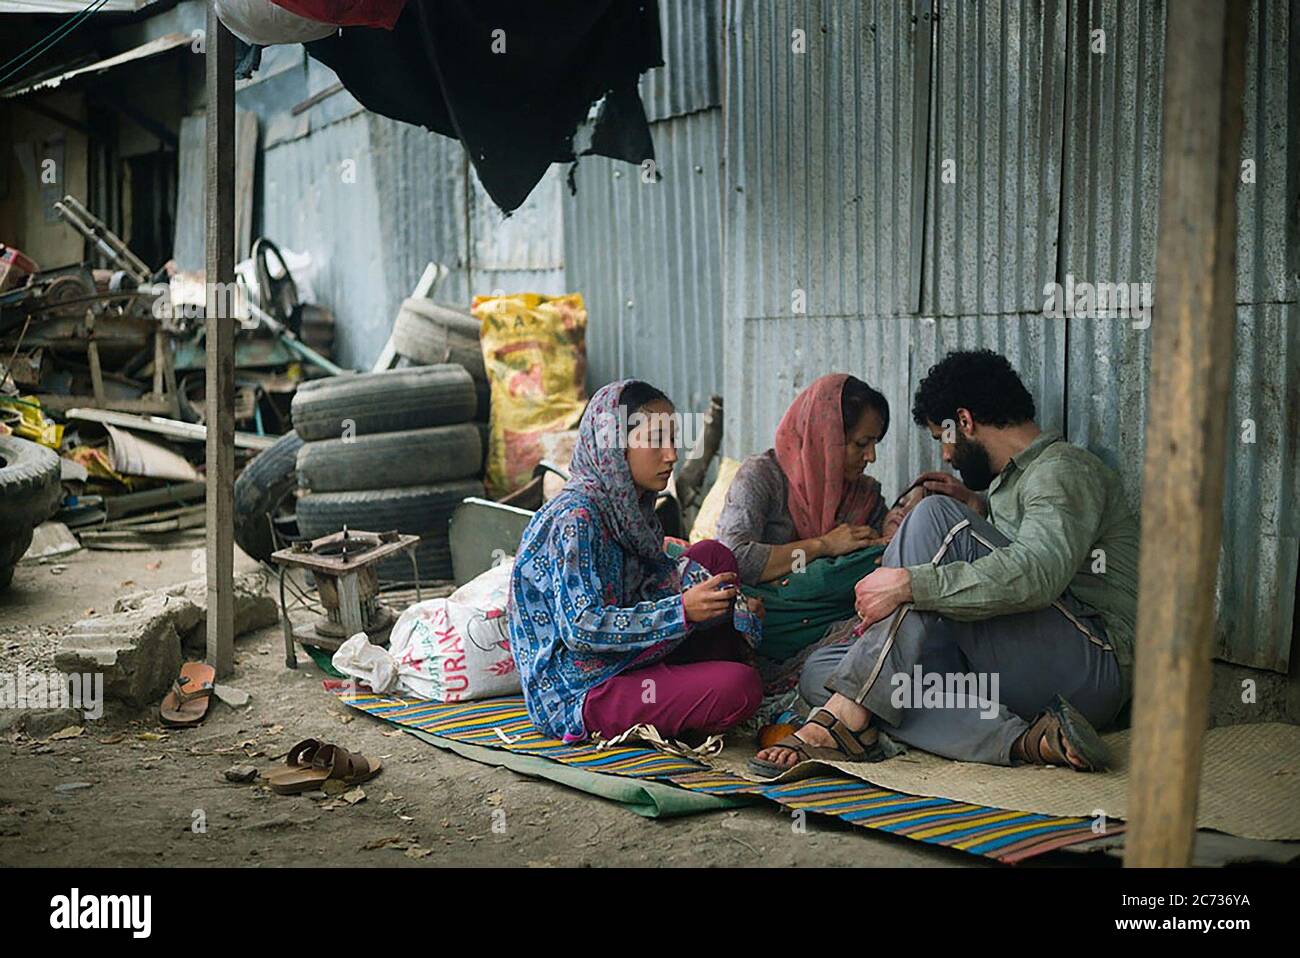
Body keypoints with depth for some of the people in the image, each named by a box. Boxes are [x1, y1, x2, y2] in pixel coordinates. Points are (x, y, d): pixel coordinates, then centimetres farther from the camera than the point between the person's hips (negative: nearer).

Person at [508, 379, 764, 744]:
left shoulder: (630, 506, 8)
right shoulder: (575, 518, -20)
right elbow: (581, 628, -25)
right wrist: (682, 611, -29)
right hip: (578, 696, -10)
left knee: (713, 556, 10)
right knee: (740, 687, -27)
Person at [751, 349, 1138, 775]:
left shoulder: (1063, 469, -7)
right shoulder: (1015, 479, 23)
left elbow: (1038, 573, -26)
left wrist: (909, 583, -27)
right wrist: (982, 508, 25)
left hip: (1091, 668, -9)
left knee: (936, 517, -22)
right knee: (819, 670, -5)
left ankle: (849, 714, -27)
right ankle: (1022, 741, -23)